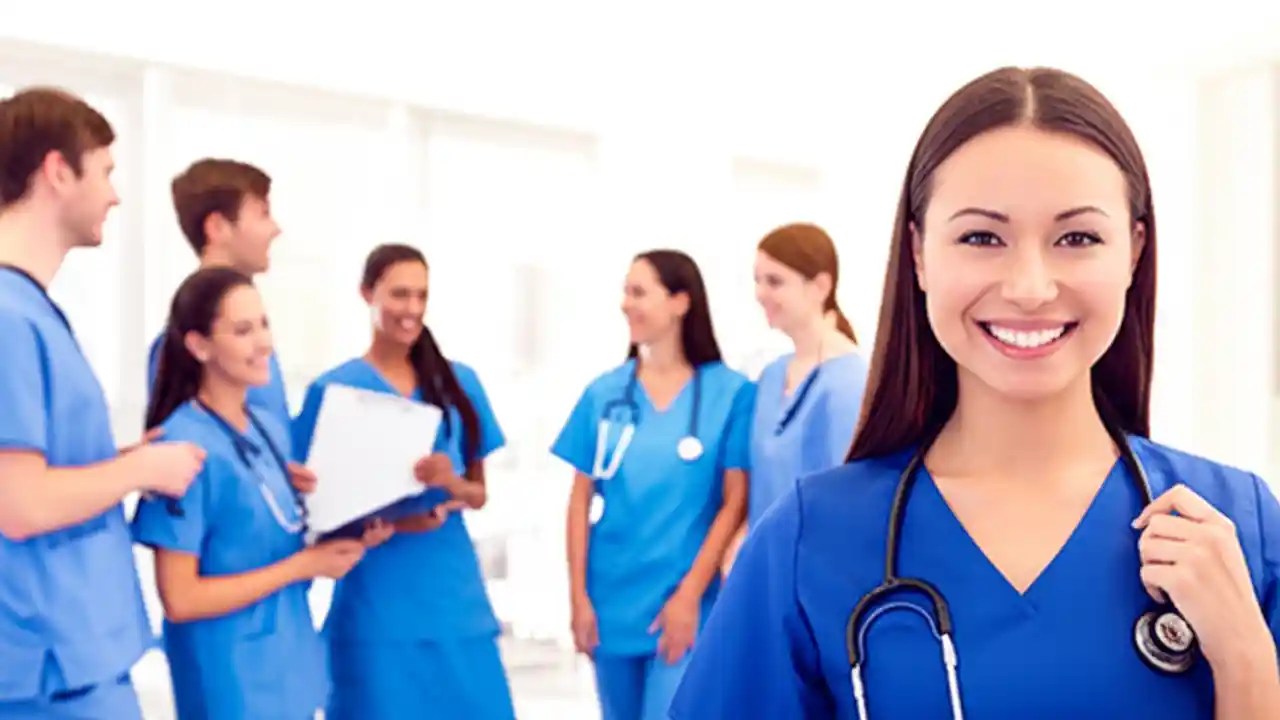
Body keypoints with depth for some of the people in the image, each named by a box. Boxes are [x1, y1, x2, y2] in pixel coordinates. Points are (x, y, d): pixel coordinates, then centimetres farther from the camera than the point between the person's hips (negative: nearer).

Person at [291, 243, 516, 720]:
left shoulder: (458, 383, 8)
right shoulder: (333, 391, -2)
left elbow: (479, 493, 12)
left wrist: (452, 485, -10)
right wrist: (387, 521, -17)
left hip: (457, 599, 3)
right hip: (379, 604, -3)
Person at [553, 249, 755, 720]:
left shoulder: (730, 392, -5)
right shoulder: (604, 393, 5)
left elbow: (735, 502, -5)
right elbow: (581, 500, 6)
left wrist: (690, 594, -11)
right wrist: (579, 596, 1)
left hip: (685, 606, -4)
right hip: (611, 605, 4)